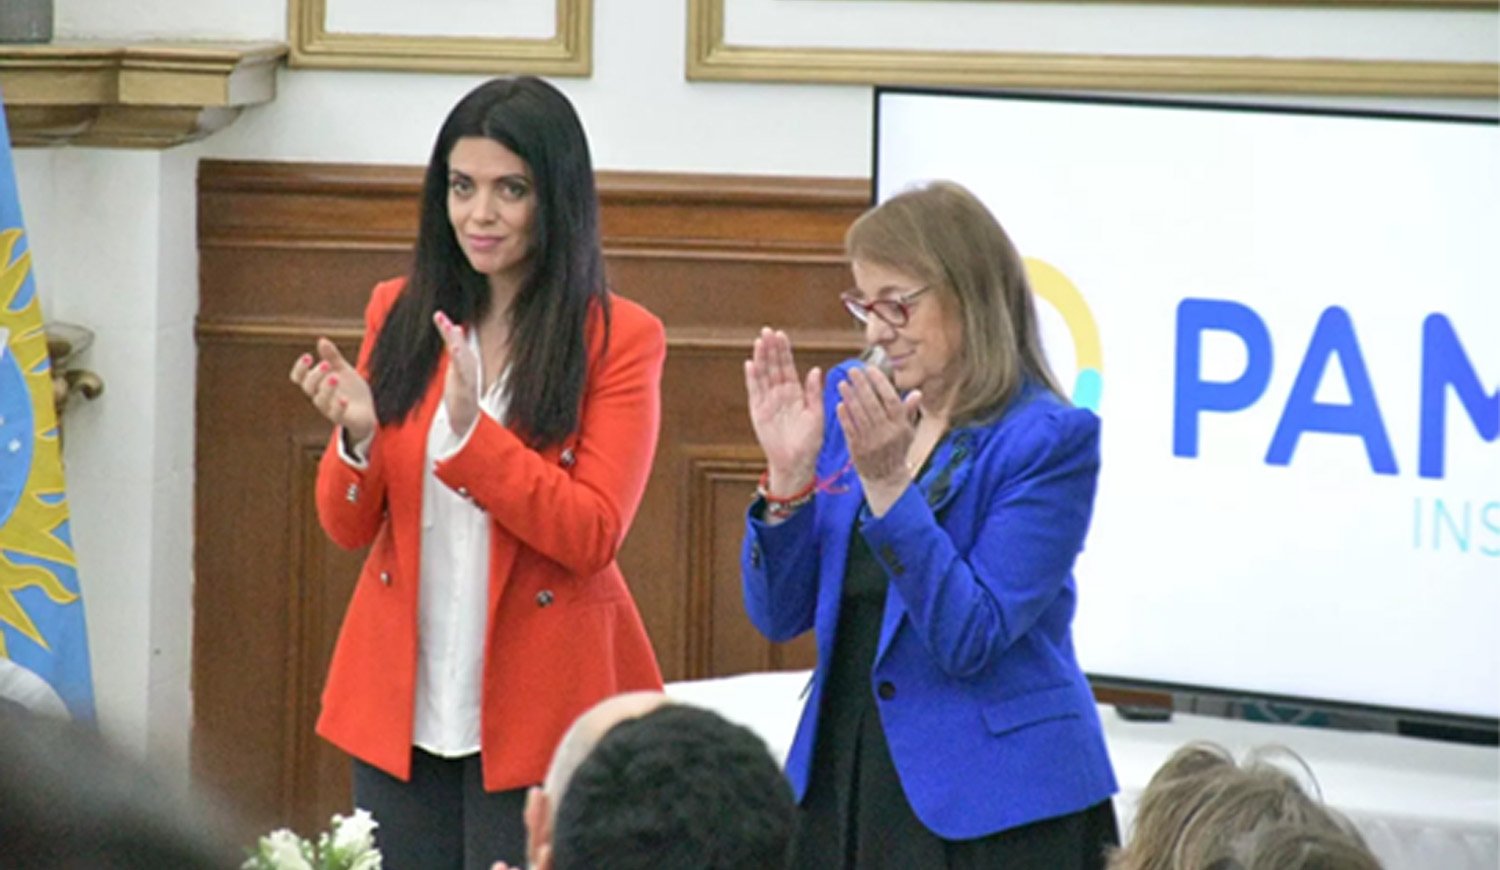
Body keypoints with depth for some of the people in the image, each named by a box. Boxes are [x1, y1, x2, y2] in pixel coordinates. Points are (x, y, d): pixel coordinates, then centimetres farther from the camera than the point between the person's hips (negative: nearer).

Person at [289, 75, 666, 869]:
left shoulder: (619, 340, -5)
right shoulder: (398, 314, 6)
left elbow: (593, 535, -14)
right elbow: (348, 529, 7)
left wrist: (469, 431, -24)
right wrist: (356, 438, -14)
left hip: (535, 711, -4)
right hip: (401, 706, 4)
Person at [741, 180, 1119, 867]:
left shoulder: (1048, 440, -10)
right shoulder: (850, 398, 6)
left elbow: (971, 640, -18)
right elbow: (779, 616, 6)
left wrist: (886, 483, -23)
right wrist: (788, 473, -9)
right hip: (842, 779, 5)